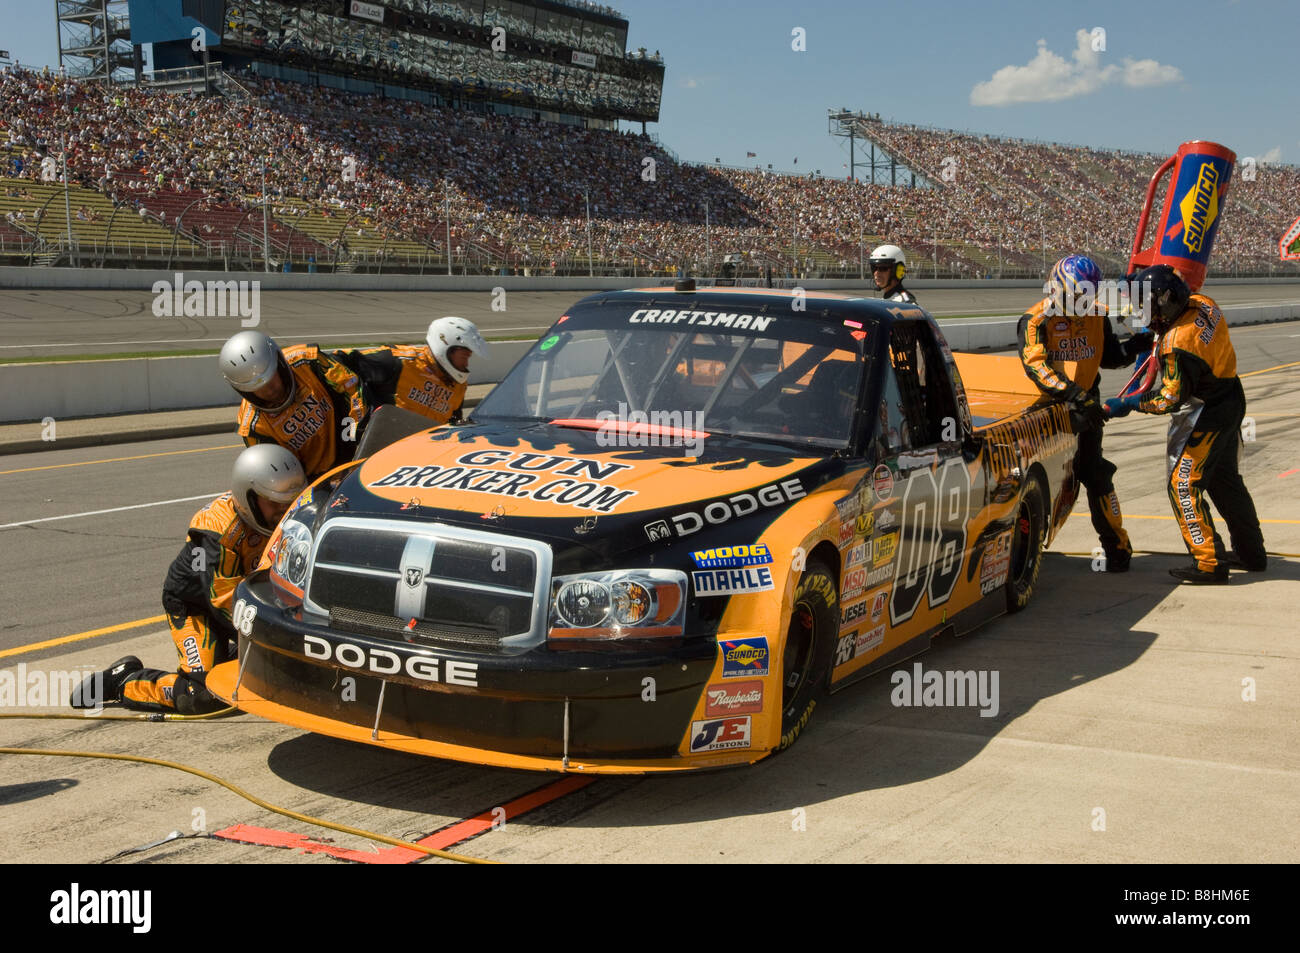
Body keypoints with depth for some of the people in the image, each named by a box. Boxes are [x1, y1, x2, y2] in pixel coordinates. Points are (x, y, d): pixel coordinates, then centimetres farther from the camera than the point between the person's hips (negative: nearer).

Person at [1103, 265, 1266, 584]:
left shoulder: (1178, 343, -31)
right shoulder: (1203, 304, -4)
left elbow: (1170, 399, -24)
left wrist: (1126, 404, -17)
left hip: (1206, 418, -10)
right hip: (1230, 404, 10)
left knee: (1184, 486, -3)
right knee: (1225, 480, 21)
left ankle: (1208, 564, -2)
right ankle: (1251, 554, 33)